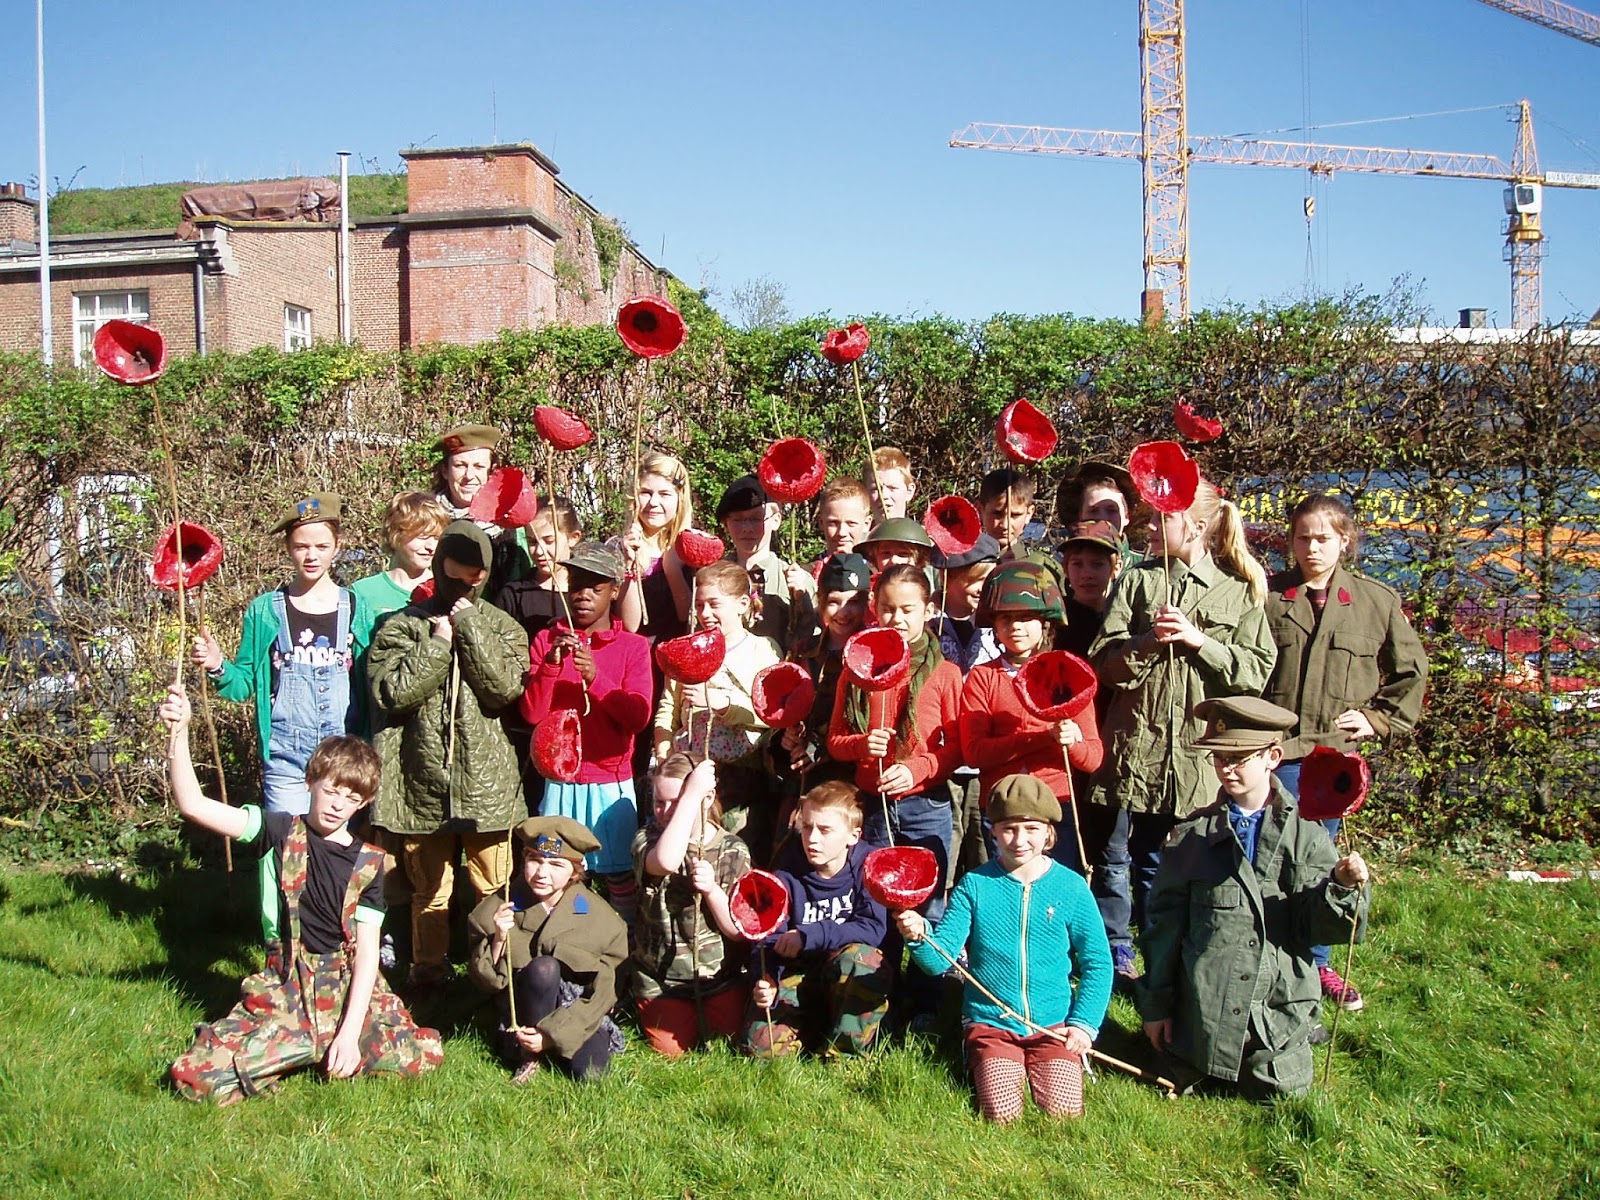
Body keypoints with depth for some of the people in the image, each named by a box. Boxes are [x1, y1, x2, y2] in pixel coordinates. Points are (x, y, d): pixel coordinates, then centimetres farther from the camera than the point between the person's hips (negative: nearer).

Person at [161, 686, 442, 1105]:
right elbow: (193, 805, -9)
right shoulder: (280, 833, 1)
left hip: (350, 989, 1)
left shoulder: (367, 863, 2)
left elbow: (367, 952, -4)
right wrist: (179, 733, -22)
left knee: (425, 1054, -20)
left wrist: (350, 1031, -15)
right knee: (196, 1076, -20)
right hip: (283, 991, 0)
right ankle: (314, 1049, 2)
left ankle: (329, 1049, 5)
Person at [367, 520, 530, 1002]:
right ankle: (427, 976, 29)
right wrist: (438, 641, -10)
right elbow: (391, 692, -10)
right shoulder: (402, 626, 4)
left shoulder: (502, 627, 6)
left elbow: (506, 687, -11)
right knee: (429, 890, 13)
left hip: (486, 782, 0)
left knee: (495, 890, 4)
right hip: (422, 781, 0)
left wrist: (469, 627, -10)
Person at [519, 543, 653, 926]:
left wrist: (595, 677, -21)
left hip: (612, 782, -1)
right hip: (560, 781, 1)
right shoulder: (546, 640, 5)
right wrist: (552, 664, -16)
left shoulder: (633, 647, 0)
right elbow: (531, 714, -1)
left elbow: (638, 717, -9)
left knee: (620, 874, 3)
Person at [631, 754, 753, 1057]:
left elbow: (739, 930, -8)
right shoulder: (649, 838, -6)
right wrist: (691, 794, -30)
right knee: (673, 1048, -10)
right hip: (660, 978, -1)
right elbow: (665, 861, -34)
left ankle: (704, 1015, 23)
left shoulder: (733, 851, -5)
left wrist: (711, 890, -26)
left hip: (722, 977, 1)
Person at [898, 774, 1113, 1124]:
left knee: (1064, 1114, -16)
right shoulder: (975, 885, -4)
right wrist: (919, 937, -31)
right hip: (990, 1024, -1)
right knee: (1002, 1115, -17)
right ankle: (987, 1066, 14)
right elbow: (940, 957, -10)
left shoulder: (1071, 888, -2)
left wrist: (1084, 1023, -5)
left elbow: (1097, 963, 5)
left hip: (1054, 1026, 1)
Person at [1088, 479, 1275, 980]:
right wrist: (1147, 641, -16)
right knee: (1117, 858, 5)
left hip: (1197, 757, -1)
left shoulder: (1239, 592, 5)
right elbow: (1104, 664, 0)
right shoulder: (1137, 580, 7)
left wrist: (1198, 640, -12)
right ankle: (1115, 956, 21)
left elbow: (1256, 671, -4)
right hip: (1133, 746, 1)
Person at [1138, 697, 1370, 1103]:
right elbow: (1164, 919, 0)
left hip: (1279, 1006, -1)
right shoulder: (1193, 833, -1)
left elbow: (1323, 926, -9)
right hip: (1204, 1005, 1)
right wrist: (1156, 1004, 1)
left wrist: (1343, 886, -31)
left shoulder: (1305, 832, -5)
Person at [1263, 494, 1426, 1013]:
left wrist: (1381, 719, 6)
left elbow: (1411, 668, 14)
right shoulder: (1267, 595, -2)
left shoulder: (1377, 601, 4)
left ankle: (1315, 963, 29)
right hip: (1273, 752, -2)